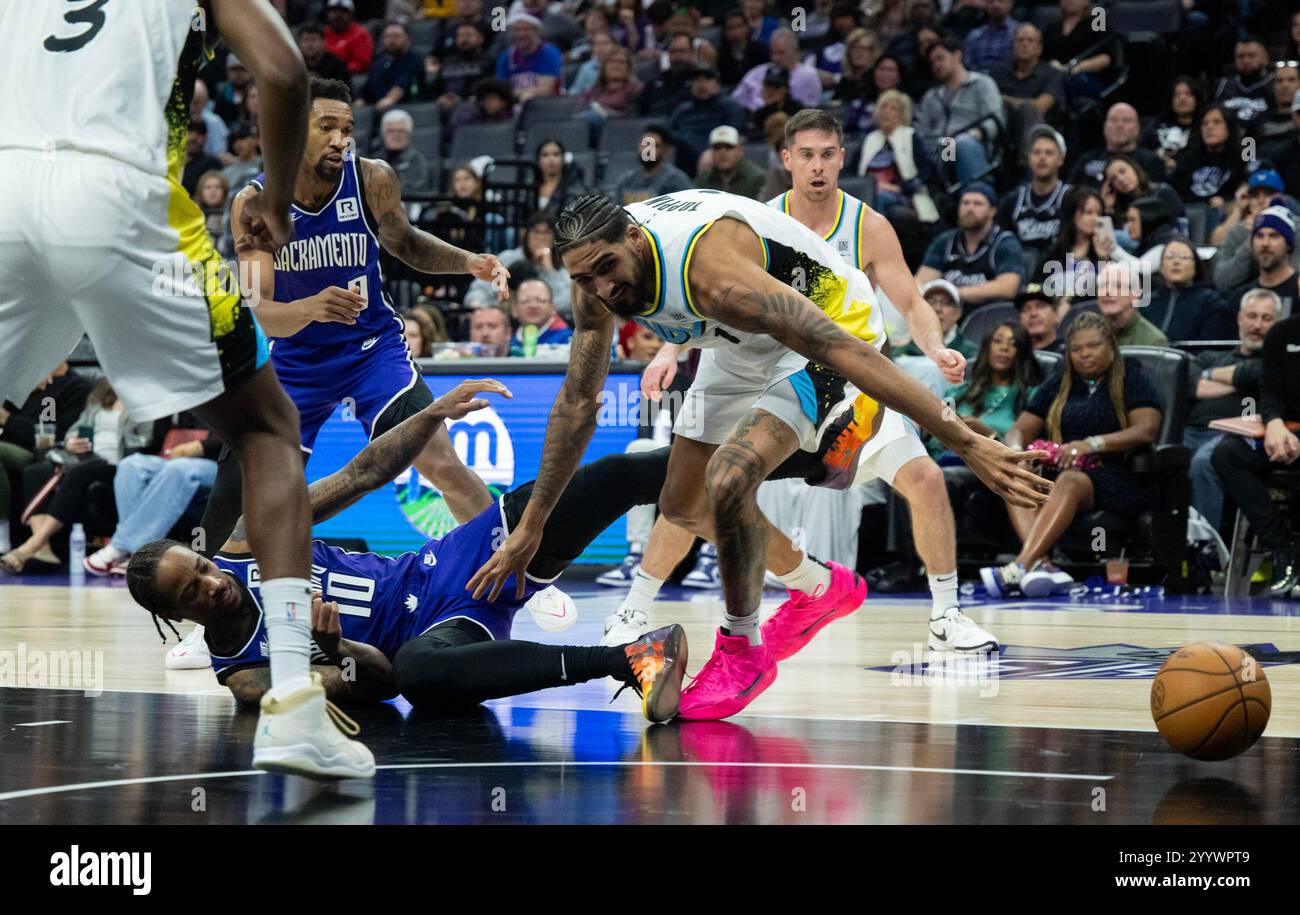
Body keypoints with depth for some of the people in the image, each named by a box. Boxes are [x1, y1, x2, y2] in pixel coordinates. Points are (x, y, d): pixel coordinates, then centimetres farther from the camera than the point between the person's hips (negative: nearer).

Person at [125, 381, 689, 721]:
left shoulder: (249, 541, 0)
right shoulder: (239, 674, -9)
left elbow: (362, 474, 1)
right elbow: (379, 681, -13)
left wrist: (436, 413, -11)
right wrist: (332, 646, -35)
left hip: (450, 566, 5)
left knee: (612, 478, -14)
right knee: (418, 668, -46)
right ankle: (629, 661, -44)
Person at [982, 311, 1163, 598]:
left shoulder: (1131, 378, 9)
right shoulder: (1058, 385, 24)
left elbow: (1146, 431, -6)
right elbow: (1020, 429, 19)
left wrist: (1092, 444, -21)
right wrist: (1015, 451, -8)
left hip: (1116, 476, -5)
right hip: (1058, 471, 5)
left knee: (1070, 481, -37)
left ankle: (1019, 568, -54)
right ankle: (1040, 565, -50)